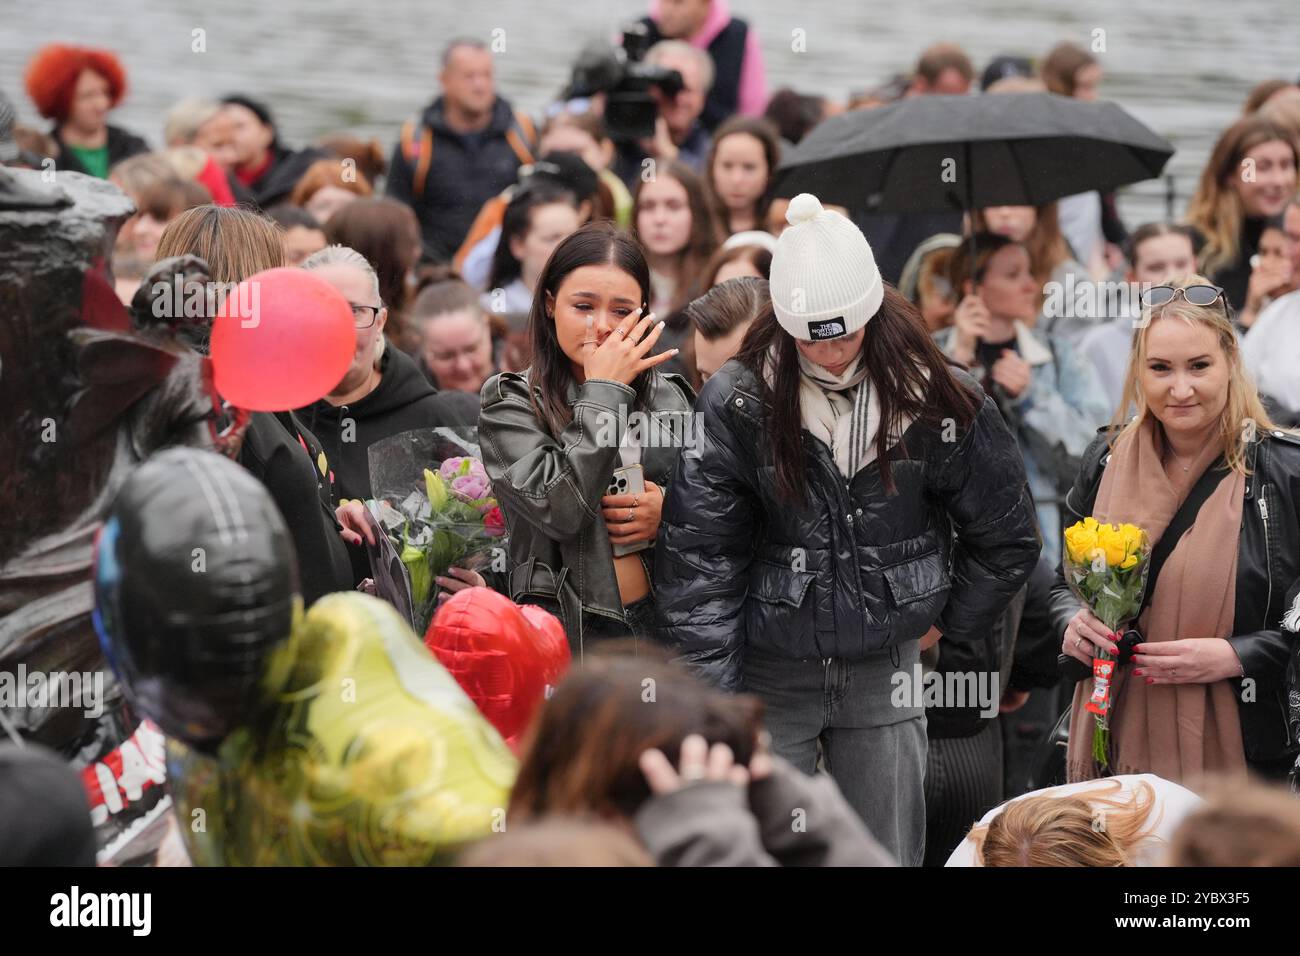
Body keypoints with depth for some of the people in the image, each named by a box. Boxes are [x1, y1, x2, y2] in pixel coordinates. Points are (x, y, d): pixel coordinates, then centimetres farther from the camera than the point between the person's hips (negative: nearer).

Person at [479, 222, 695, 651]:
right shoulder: (510, 403, -3)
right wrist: (605, 391, -13)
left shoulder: (671, 398, 7)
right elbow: (559, 509, -19)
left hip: (661, 626, 3)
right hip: (565, 634, -3)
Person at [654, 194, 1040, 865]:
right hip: (768, 674, -2)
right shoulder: (738, 400, -10)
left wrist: (950, 624, 9)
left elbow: (1005, 535, 9)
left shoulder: (936, 400, -5)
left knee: (887, 854, 9)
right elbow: (698, 552, -11)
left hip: (884, 676, 2)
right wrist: (707, 693, -16)